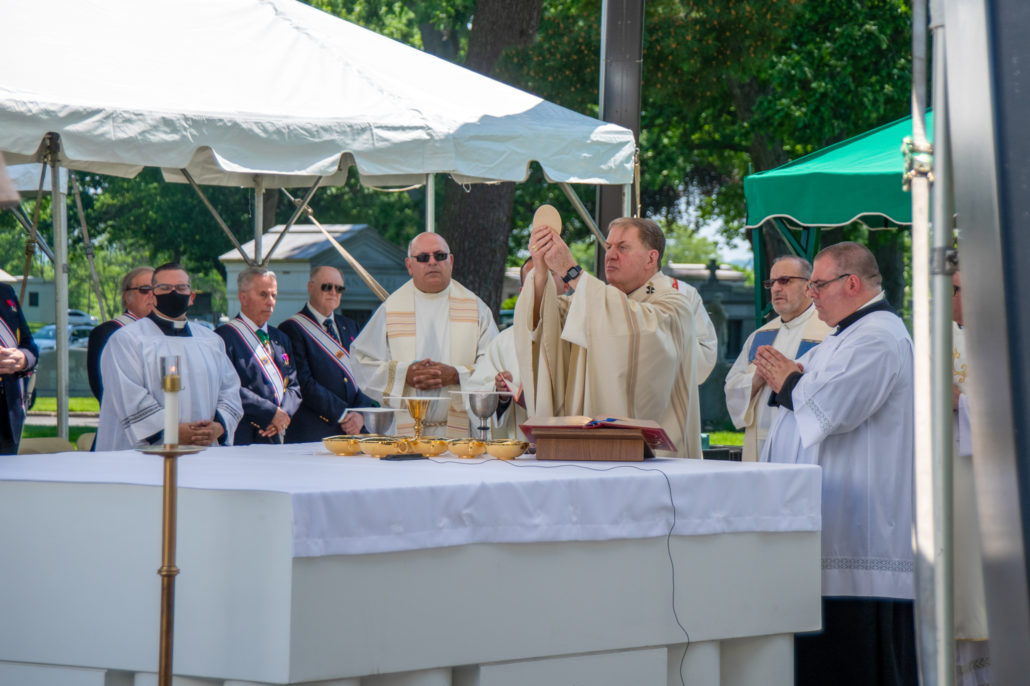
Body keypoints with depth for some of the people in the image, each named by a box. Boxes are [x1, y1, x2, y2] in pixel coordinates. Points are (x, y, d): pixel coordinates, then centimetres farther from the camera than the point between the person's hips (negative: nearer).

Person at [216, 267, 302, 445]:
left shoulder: (280, 339, 20)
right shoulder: (225, 337, -5)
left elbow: (293, 386, 17)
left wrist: (284, 413, -4)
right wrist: (272, 413, -13)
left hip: (276, 437, 6)